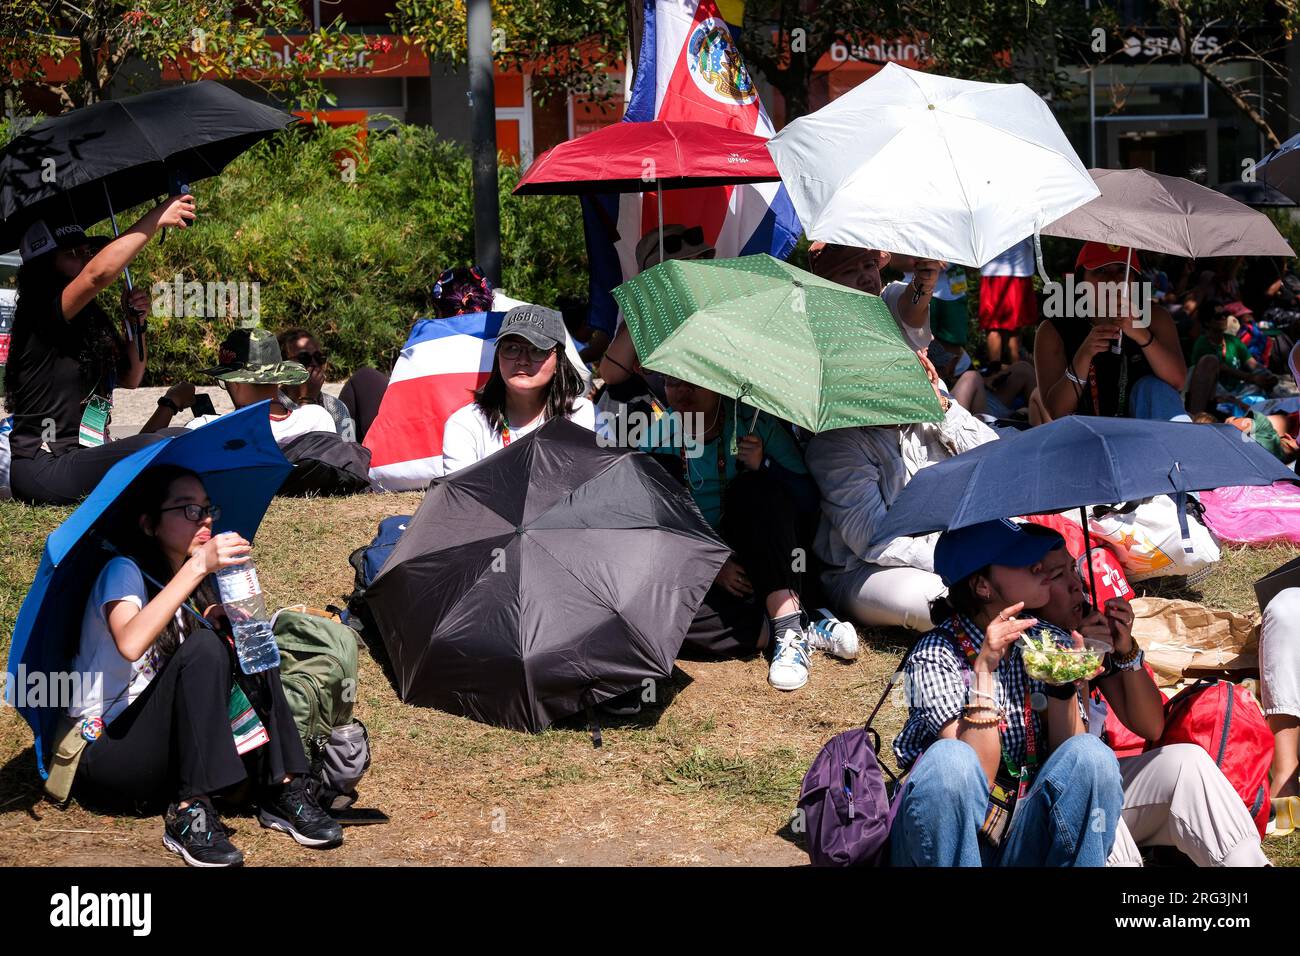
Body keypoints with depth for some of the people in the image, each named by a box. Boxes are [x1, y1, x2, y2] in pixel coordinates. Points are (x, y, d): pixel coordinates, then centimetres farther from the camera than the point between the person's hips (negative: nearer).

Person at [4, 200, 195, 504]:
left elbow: (130, 379, 21)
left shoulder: (89, 321, 17)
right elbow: (99, 273, -28)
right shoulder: (42, 314, -10)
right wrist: (158, 217, -24)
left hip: (80, 457, 9)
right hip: (43, 470, -9)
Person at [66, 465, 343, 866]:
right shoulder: (124, 572, -11)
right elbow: (130, 644, -31)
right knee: (204, 649, -27)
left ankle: (282, 793, -17)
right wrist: (197, 567, -33)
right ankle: (189, 814, -32)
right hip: (104, 755, -7)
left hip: (166, 748, 7)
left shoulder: (193, 585, 14)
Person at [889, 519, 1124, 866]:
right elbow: (977, 775, -22)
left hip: (1022, 845, 4)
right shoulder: (934, 656, -11)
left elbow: (1070, 768, -1)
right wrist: (984, 670, -26)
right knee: (948, 759, -34)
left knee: (1092, 755, -23)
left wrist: (1062, 683, -16)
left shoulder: (1051, 642, 3)